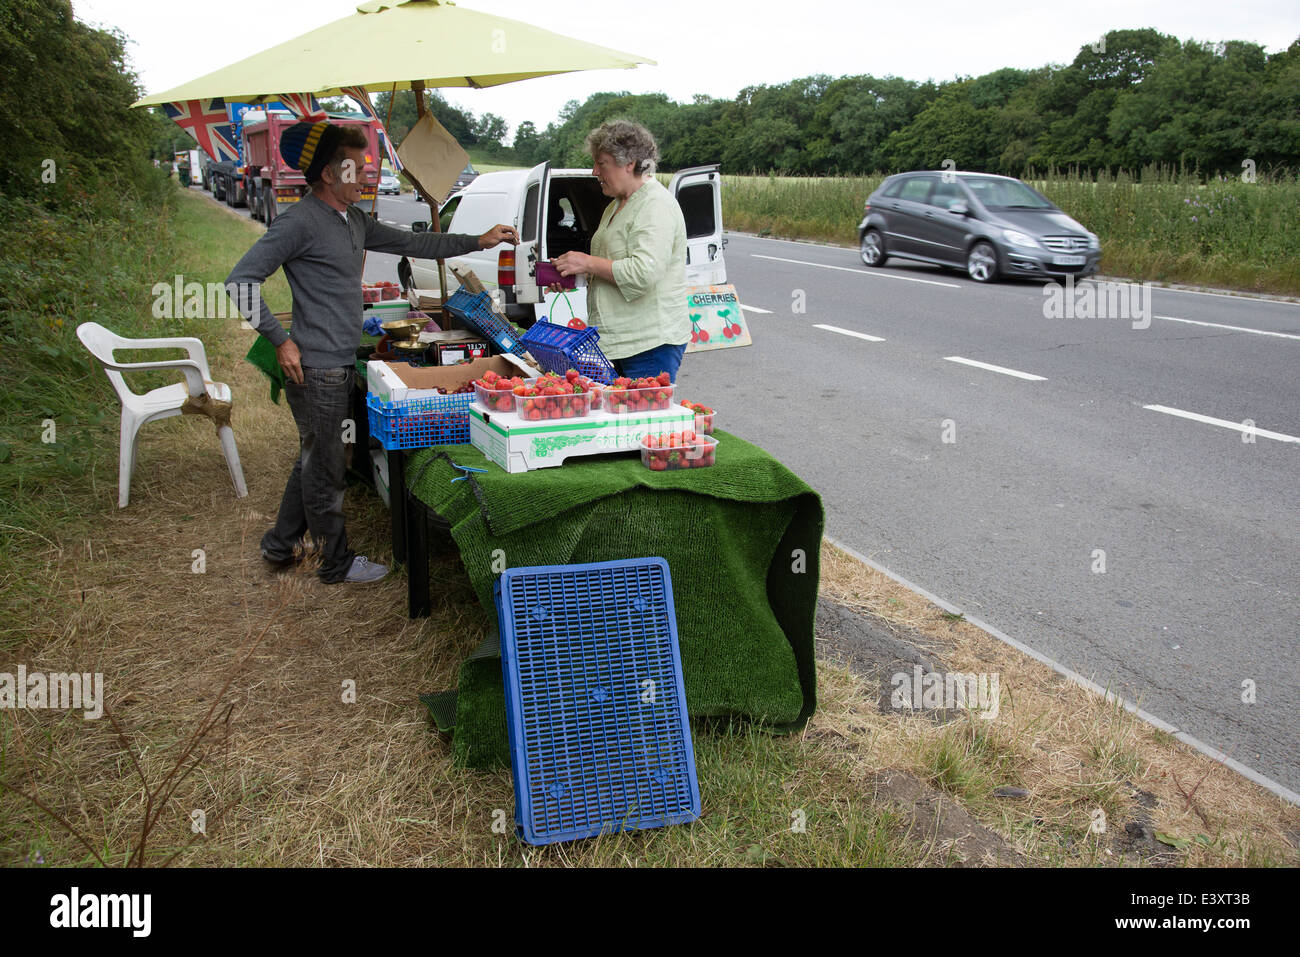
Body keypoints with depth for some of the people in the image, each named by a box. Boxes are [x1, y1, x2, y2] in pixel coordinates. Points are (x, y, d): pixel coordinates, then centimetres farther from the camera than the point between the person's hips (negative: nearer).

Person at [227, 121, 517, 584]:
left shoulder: (353, 219, 12)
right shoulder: (300, 222, -15)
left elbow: (410, 243, 21)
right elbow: (240, 280, -17)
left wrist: (478, 241, 18)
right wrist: (281, 340, -19)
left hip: (339, 366, 9)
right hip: (316, 370, -9)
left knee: (314, 460, 20)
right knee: (325, 467, 5)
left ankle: (282, 544, 36)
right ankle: (336, 561, 20)